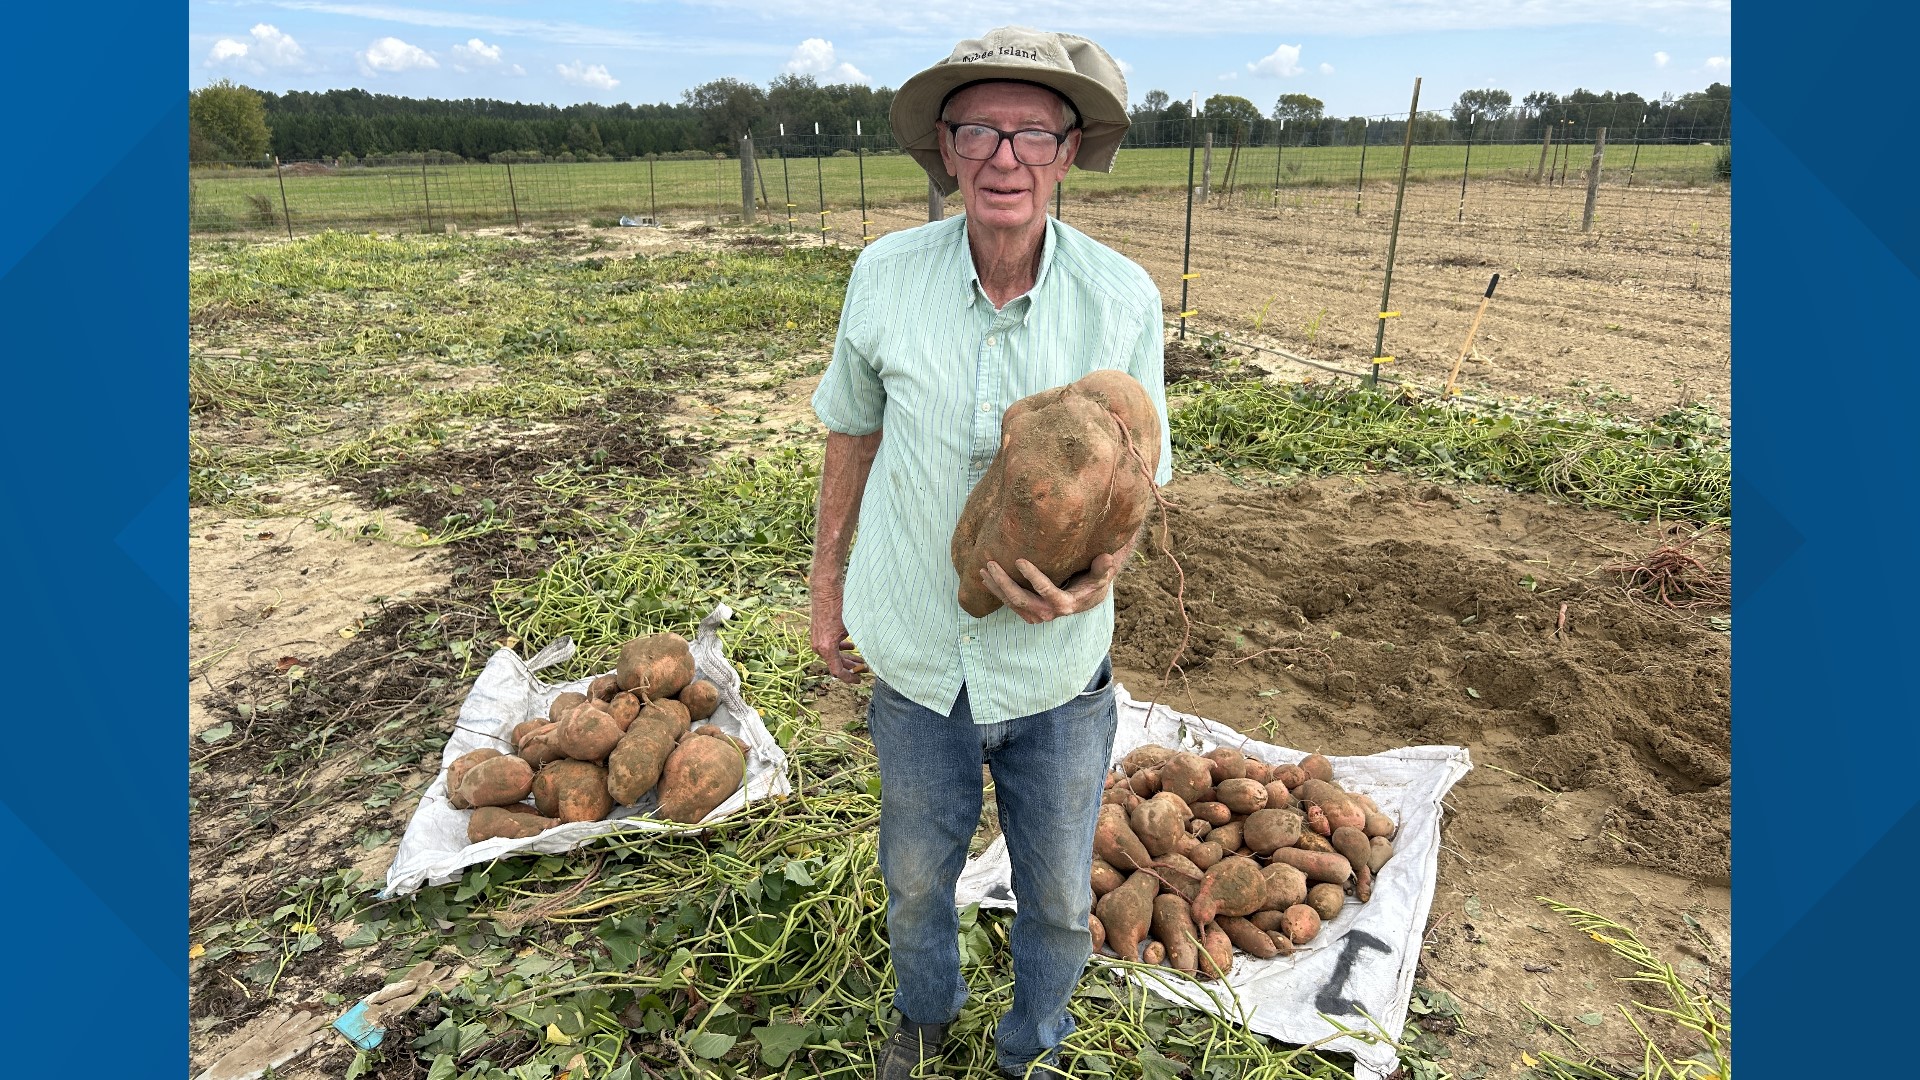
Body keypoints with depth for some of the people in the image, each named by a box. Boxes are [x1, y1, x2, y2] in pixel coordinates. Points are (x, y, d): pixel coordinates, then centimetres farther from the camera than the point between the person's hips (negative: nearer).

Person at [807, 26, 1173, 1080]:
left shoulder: (1123, 298, -14)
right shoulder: (885, 275, -12)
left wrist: (1092, 581, -27)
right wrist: (826, 586, 10)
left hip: (1056, 672, 0)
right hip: (915, 659, 1)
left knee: (1057, 898, 19)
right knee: (916, 875, 24)